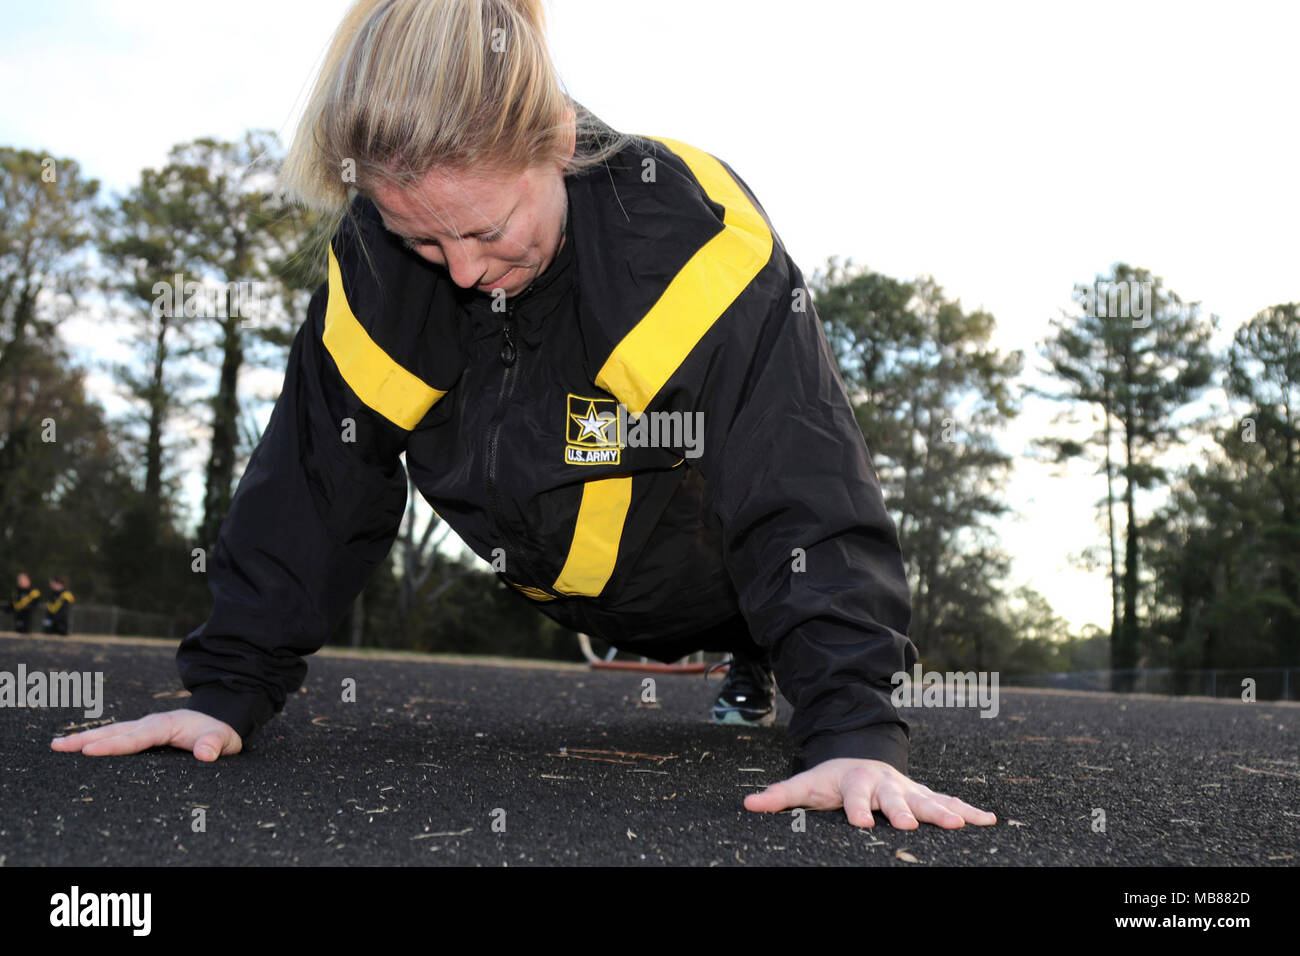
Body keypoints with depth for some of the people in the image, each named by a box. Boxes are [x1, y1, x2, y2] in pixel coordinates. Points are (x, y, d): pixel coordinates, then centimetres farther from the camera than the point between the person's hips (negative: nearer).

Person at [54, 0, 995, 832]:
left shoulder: (696, 242, -38)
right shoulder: (378, 254, -25)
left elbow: (807, 498, -40)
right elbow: (316, 477, -16)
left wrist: (854, 729, -49)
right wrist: (229, 687, -19)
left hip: (723, 585, -4)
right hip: (565, 591, 4)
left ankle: (764, 657, 40)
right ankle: (736, 673, 50)